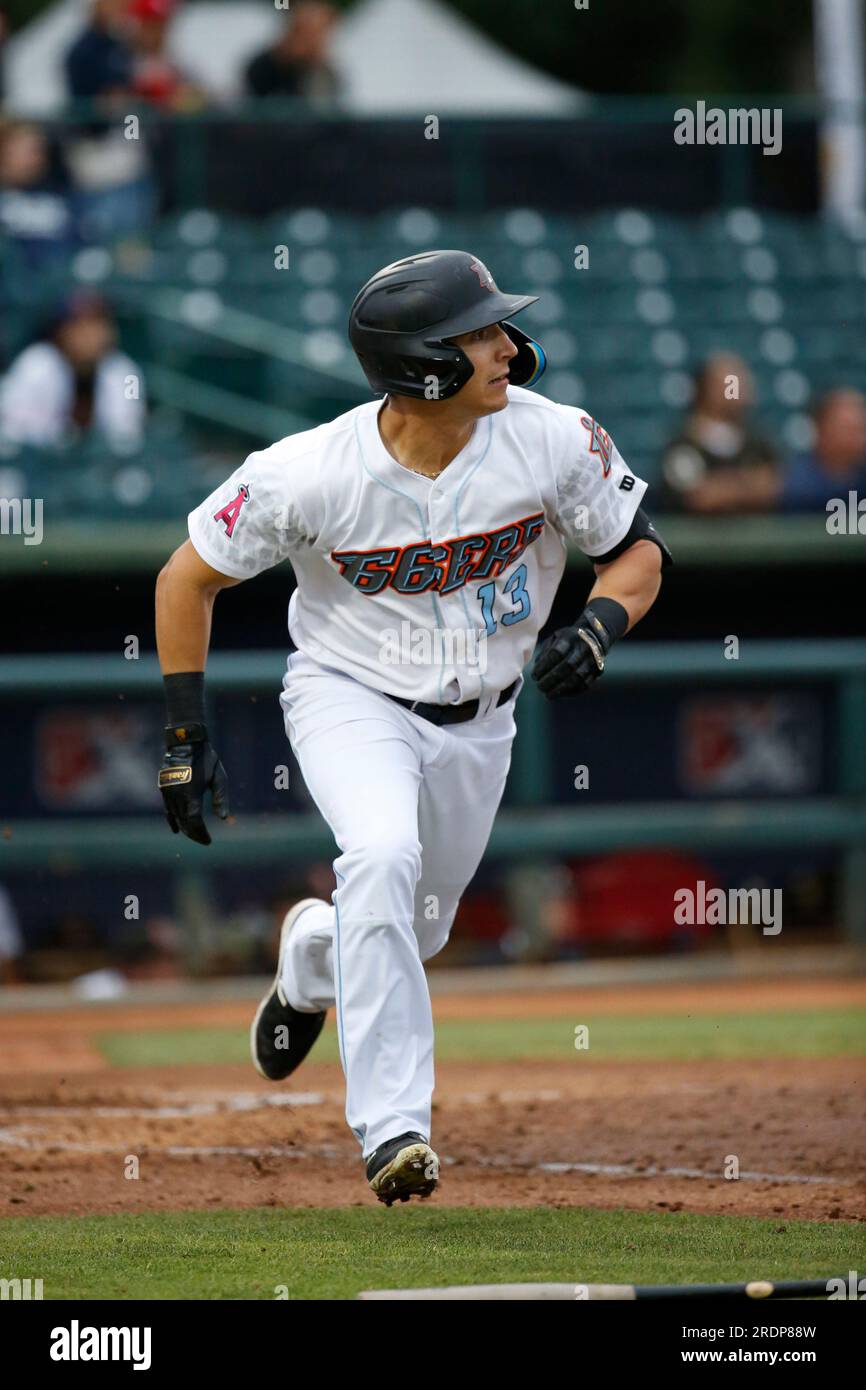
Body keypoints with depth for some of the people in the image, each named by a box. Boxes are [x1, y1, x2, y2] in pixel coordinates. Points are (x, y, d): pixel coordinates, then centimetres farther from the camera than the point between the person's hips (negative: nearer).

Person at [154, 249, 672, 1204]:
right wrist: (185, 735, -12)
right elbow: (189, 577, -11)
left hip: (478, 720, 4)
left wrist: (598, 627, -26)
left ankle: (310, 956, 53)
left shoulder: (552, 441, -20)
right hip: (349, 696, -4)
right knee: (383, 856, -32)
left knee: (410, 932, 15)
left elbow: (637, 551, -5)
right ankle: (392, 1126, -28)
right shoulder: (310, 474, -26)